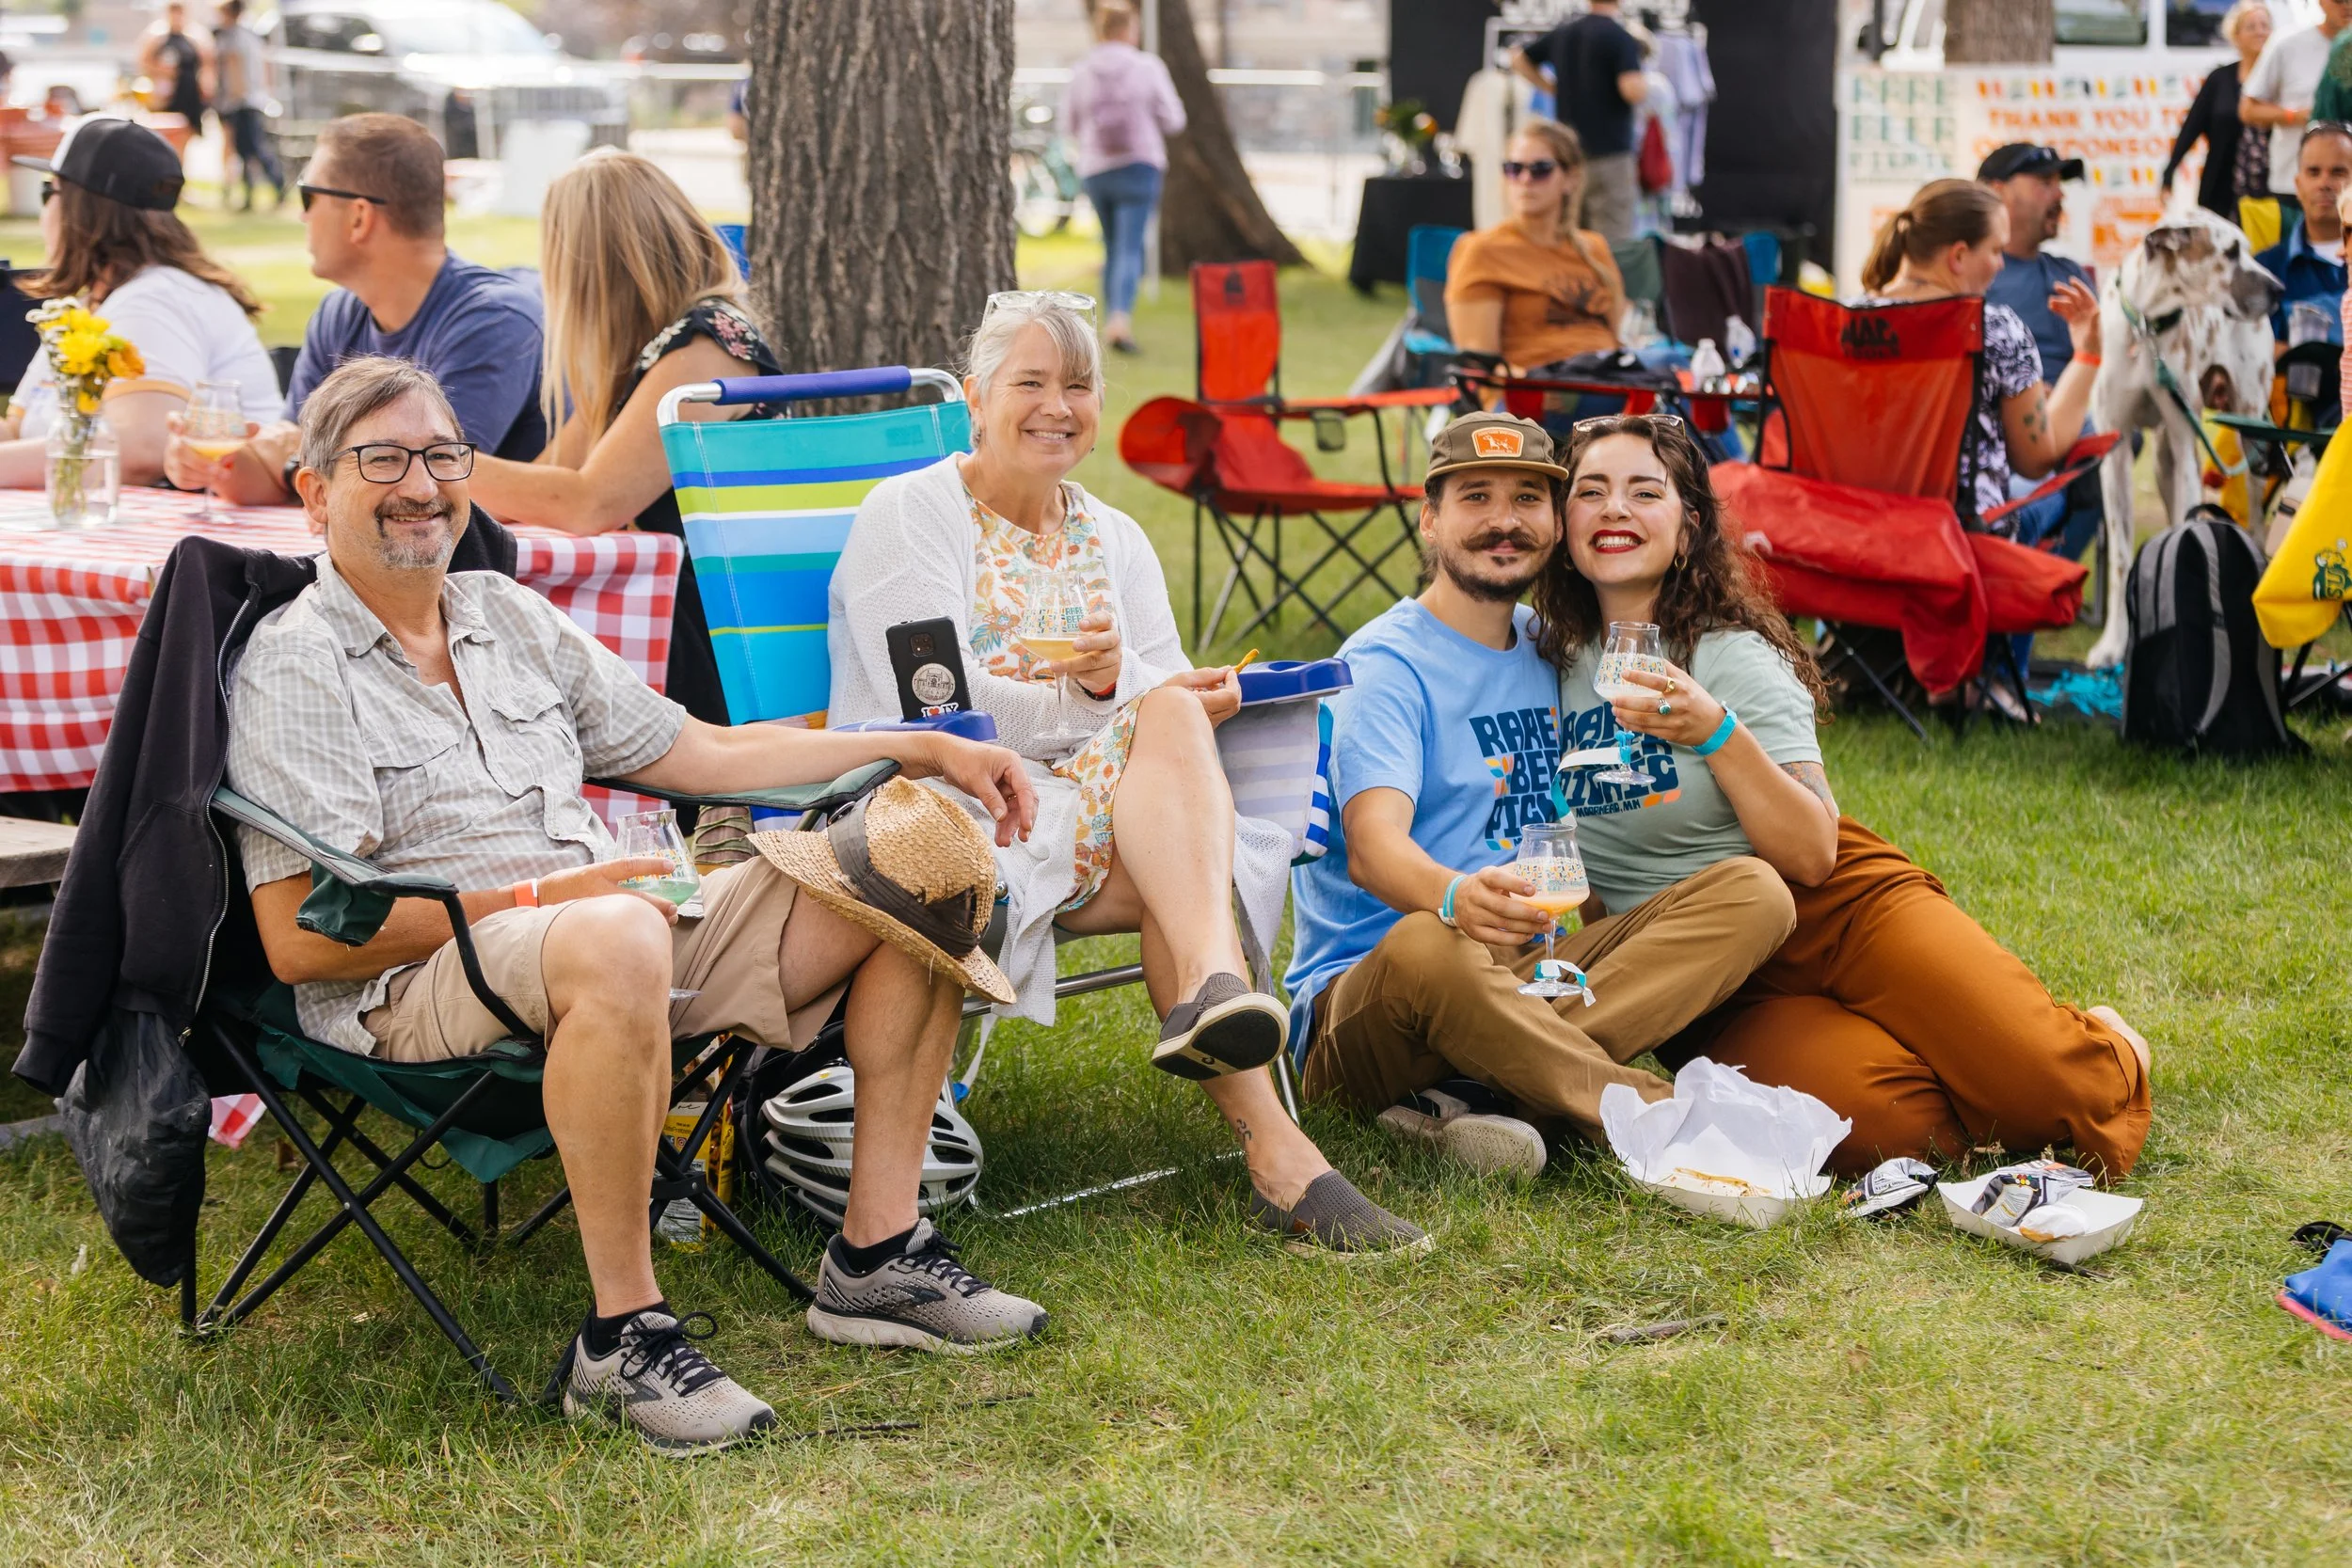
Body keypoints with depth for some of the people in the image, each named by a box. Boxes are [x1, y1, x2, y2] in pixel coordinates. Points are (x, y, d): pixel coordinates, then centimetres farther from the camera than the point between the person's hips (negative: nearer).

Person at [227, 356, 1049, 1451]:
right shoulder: (295, 663, -3)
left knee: (920, 853, -3)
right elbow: (299, 940, -12)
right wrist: (538, 900, -15)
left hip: (617, 930, 8)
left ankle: (877, 1256, -3)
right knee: (616, 943, -42)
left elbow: (697, 753, 24)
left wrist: (922, 750, 17)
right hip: (418, 987, -8)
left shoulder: (512, 617, 19)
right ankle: (624, 1333, -30)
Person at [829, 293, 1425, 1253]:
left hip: (1116, 807, 5)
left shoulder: (1114, 539, 22)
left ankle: (1210, 990, -52)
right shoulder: (909, 514, 4)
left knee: (1164, 717, -30)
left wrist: (1119, 675, -16)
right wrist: (1110, 705, -12)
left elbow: (1180, 700, 8)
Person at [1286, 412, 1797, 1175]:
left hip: (1533, 973, 7)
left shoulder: (1546, 648, 16)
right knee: (1428, 947, -41)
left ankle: (1465, 1093, -28)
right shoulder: (1387, 663, -7)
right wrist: (1459, 897, -46)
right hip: (1361, 992, -7)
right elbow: (1371, 848, -24)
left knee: (1753, 892, -14)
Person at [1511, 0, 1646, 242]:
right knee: (1614, 247, -6)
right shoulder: (1620, 37, -12)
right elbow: (1633, 90, -25)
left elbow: (1519, 61, 20)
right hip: (1609, 152, -7)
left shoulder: (1562, 33, 10)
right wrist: (1646, 87, -3)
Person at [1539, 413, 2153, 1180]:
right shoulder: (1544, 662, 5)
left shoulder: (1733, 658, -5)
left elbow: (1813, 853, -15)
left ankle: (2101, 1049, 16)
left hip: (1836, 907, -1)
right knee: (1887, 1122, -30)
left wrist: (1716, 734, -28)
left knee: (2050, 1091, -21)